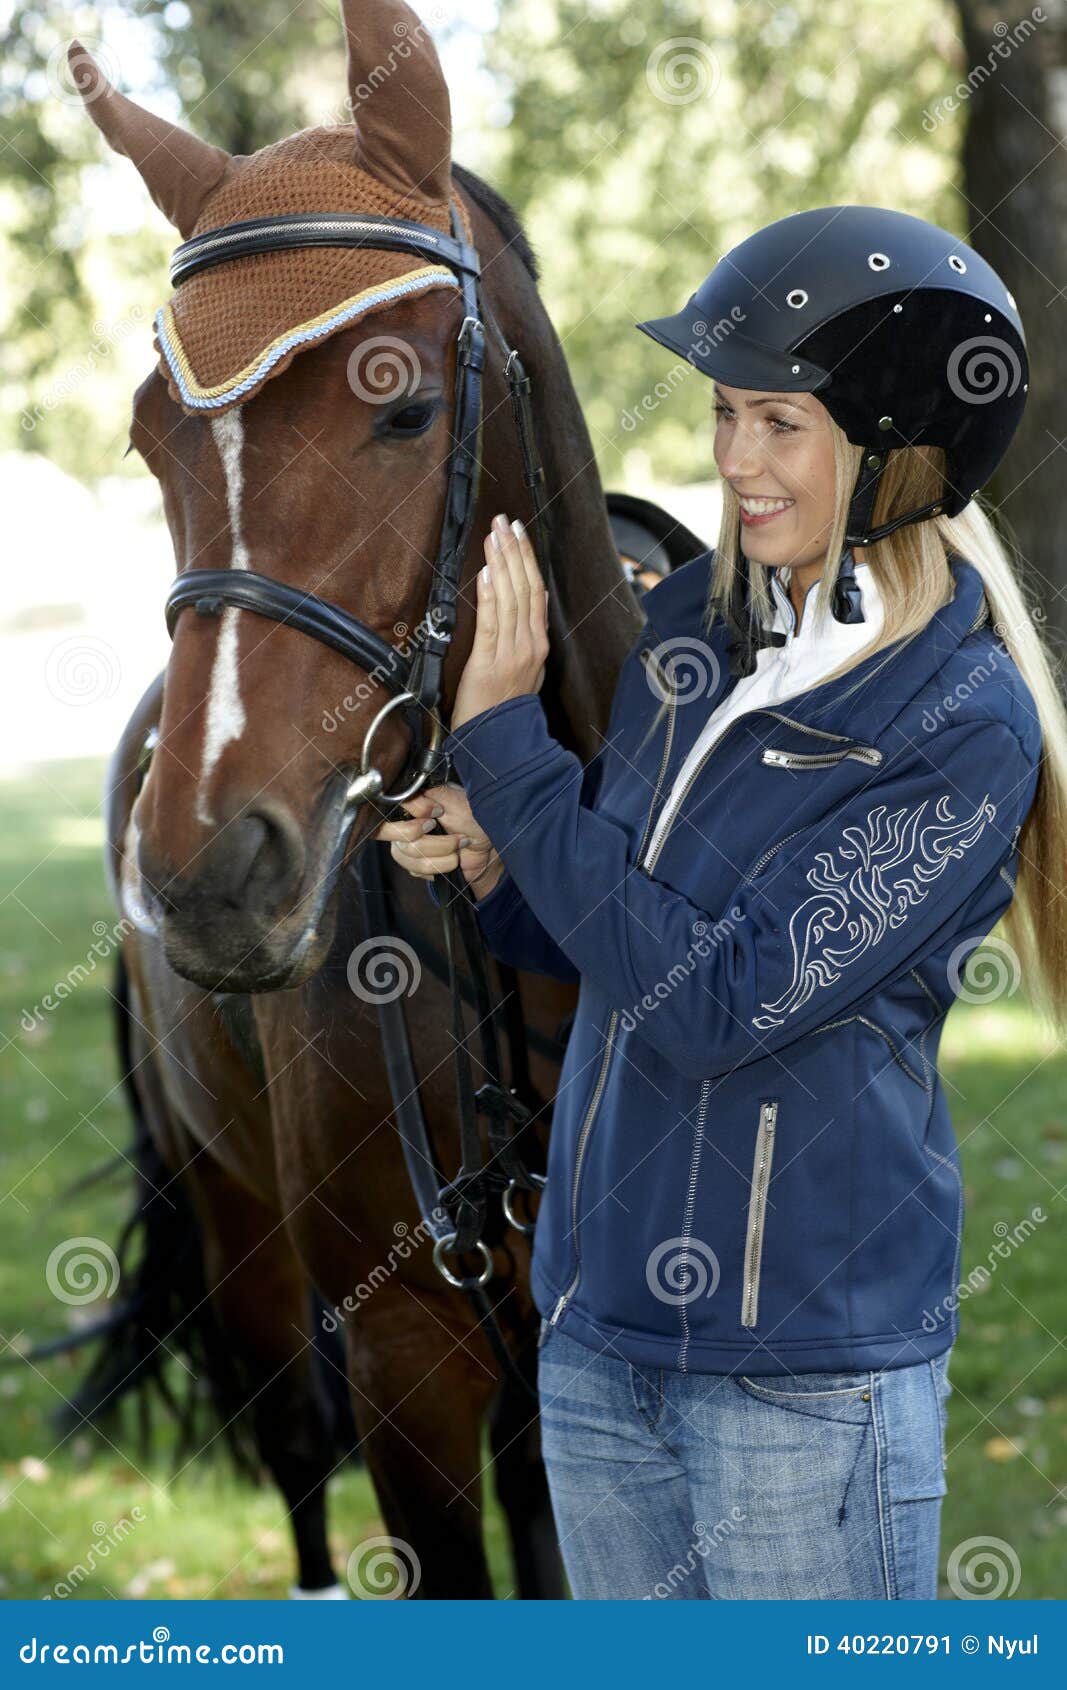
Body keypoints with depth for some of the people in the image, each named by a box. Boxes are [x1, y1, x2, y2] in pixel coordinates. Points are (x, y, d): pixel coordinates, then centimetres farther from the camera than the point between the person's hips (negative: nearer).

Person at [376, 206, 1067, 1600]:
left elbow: (717, 1000, -22)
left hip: (807, 1363, -6)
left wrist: (507, 742, -20)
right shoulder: (692, 621, 3)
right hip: (599, 1321, 7)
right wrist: (494, 865, -8)